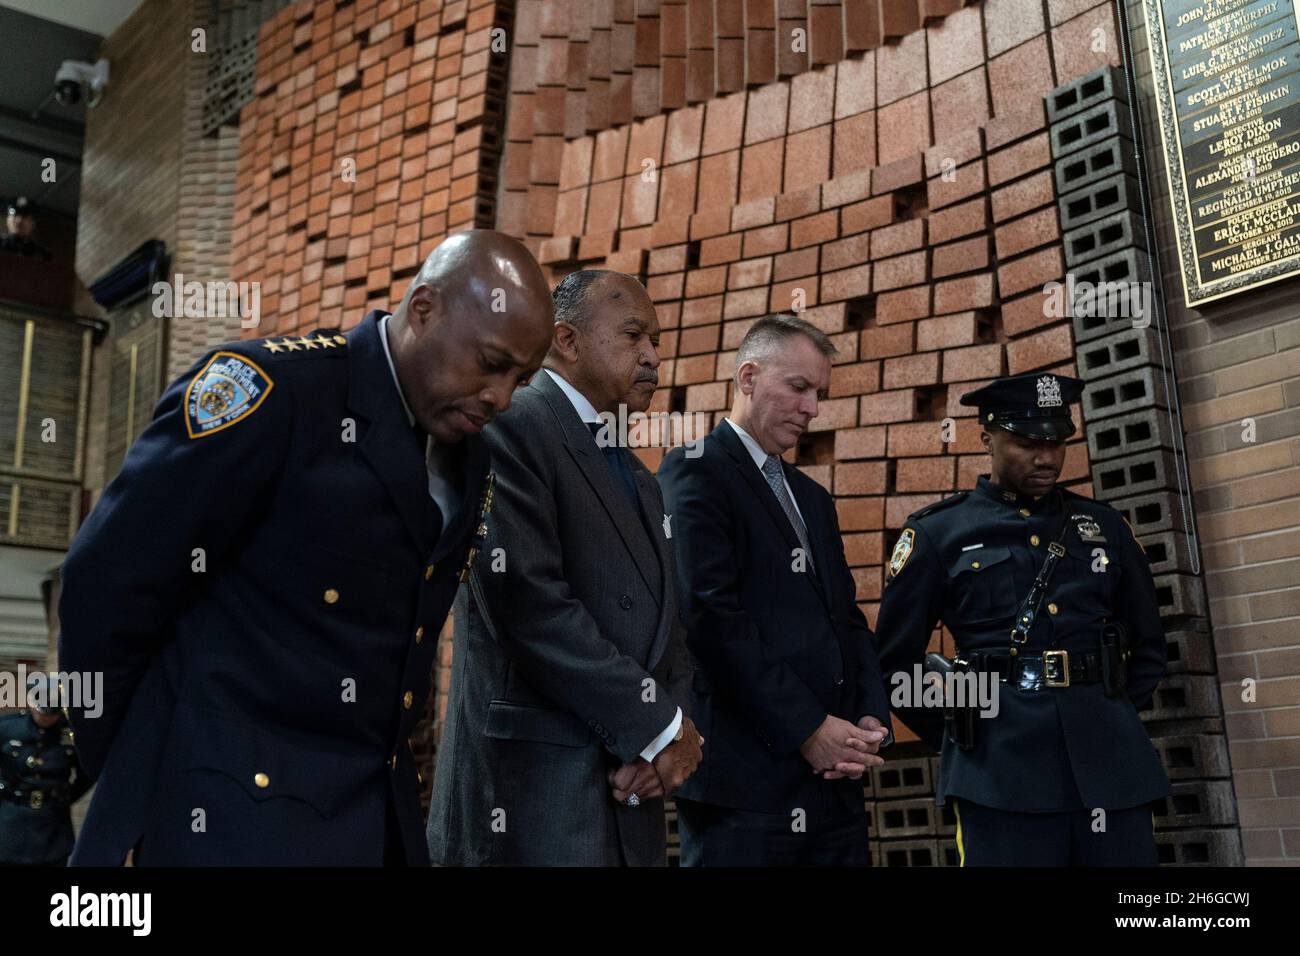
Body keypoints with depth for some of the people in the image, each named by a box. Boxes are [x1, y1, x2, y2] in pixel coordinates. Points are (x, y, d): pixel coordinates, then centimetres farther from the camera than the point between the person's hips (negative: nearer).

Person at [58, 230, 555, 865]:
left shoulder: (467, 462, 7)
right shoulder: (273, 386, -16)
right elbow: (108, 580, -14)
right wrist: (123, 762, -3)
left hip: (381, 807, 7)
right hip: (236, 804, -7)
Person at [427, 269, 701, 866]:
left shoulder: (635, 475, 17)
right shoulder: (508, 426, -9)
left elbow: (662, 620, 15)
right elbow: (528, 601, -20)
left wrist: (673, 728, -5)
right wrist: (659, 726, -14)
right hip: (531, 793, -8)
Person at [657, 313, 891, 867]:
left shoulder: (813, 498, 21)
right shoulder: (695, 473, -5)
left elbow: (848, 618, 18)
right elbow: (711, 616, -16)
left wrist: (872, 719, 1)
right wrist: (808, 729, -15)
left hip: (833, 780, 7)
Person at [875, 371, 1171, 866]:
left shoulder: (1105, 526, 13)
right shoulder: (938, 532, 3)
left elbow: (1148, 647, 22)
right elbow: (895, 661, 6)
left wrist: (1114, 716, 13)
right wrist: (963, 734, 5)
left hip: (1110, 756, 3)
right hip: (1002, 768, -3)